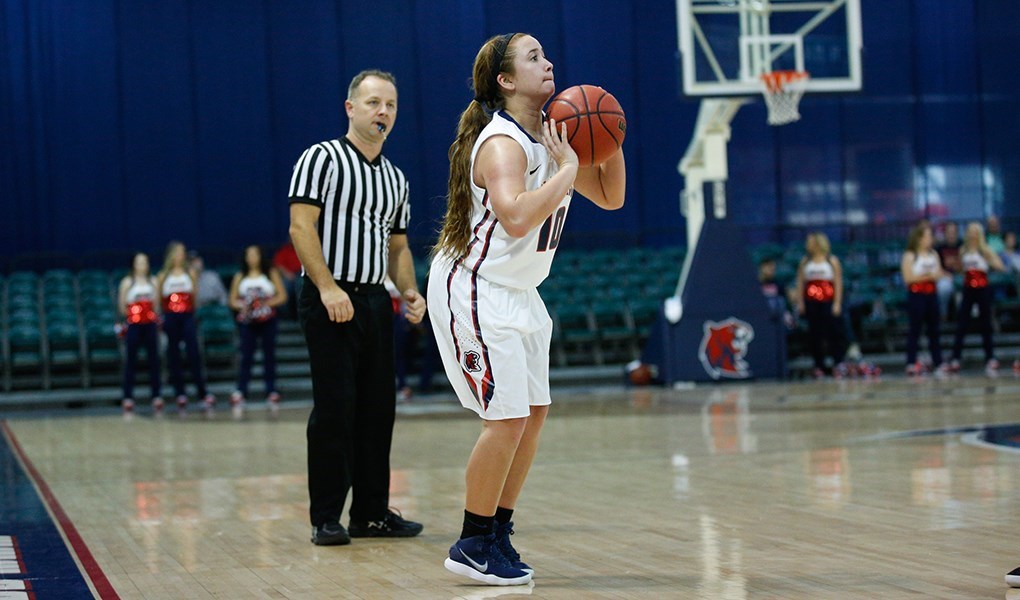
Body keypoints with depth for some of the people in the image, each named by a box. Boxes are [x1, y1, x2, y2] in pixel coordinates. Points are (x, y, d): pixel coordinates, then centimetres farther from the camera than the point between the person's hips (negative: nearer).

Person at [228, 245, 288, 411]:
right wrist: (242, 305, -10)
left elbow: (282, 296, 2)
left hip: (267, 321, 0)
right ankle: (240, 393, -5)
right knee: (246, 356, -4)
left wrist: (267, 303, -12)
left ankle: (271, 392, 6)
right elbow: (232, 300, 10)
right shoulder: (239, 277, 12)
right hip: (247, 321, 0)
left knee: (269, 356, 1)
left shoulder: (271, 274, 7)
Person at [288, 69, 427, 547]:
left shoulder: (395, 178, 17)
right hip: (331, 301, -7)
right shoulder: (323, 158, -5)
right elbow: (301, 226, -12)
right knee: (334, 409, -7)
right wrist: (328, 287, -21)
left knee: (378, 409, 8)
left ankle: (372, 512, 16)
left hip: (376, 302, 7)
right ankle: (326, 518, 0)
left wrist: (409, 291, 5)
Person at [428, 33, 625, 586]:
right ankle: (472, 546, 1)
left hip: (517, 292, 10)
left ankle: (498, 535, 20)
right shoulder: (502, 142, -20)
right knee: (507, 417, -11)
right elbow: (517, 218, -38)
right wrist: (566, 169, -27)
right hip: (473, 290, -10)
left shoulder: (551, 135, 7)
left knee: (532, 414, 9)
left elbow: (610, 197, 14)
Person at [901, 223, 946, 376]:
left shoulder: (934, 255, 12)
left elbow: (940, 274, 14)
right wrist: (926, 276, -15)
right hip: (916, 294, -5)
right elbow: (907, 278, -13)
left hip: (931, 294, 6)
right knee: (915, 329, -4)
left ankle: (938, 362, 12)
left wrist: (937, 275, -8)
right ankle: (911, 363, -1)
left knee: (934, 329, 7)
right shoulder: (910, 256, -5)